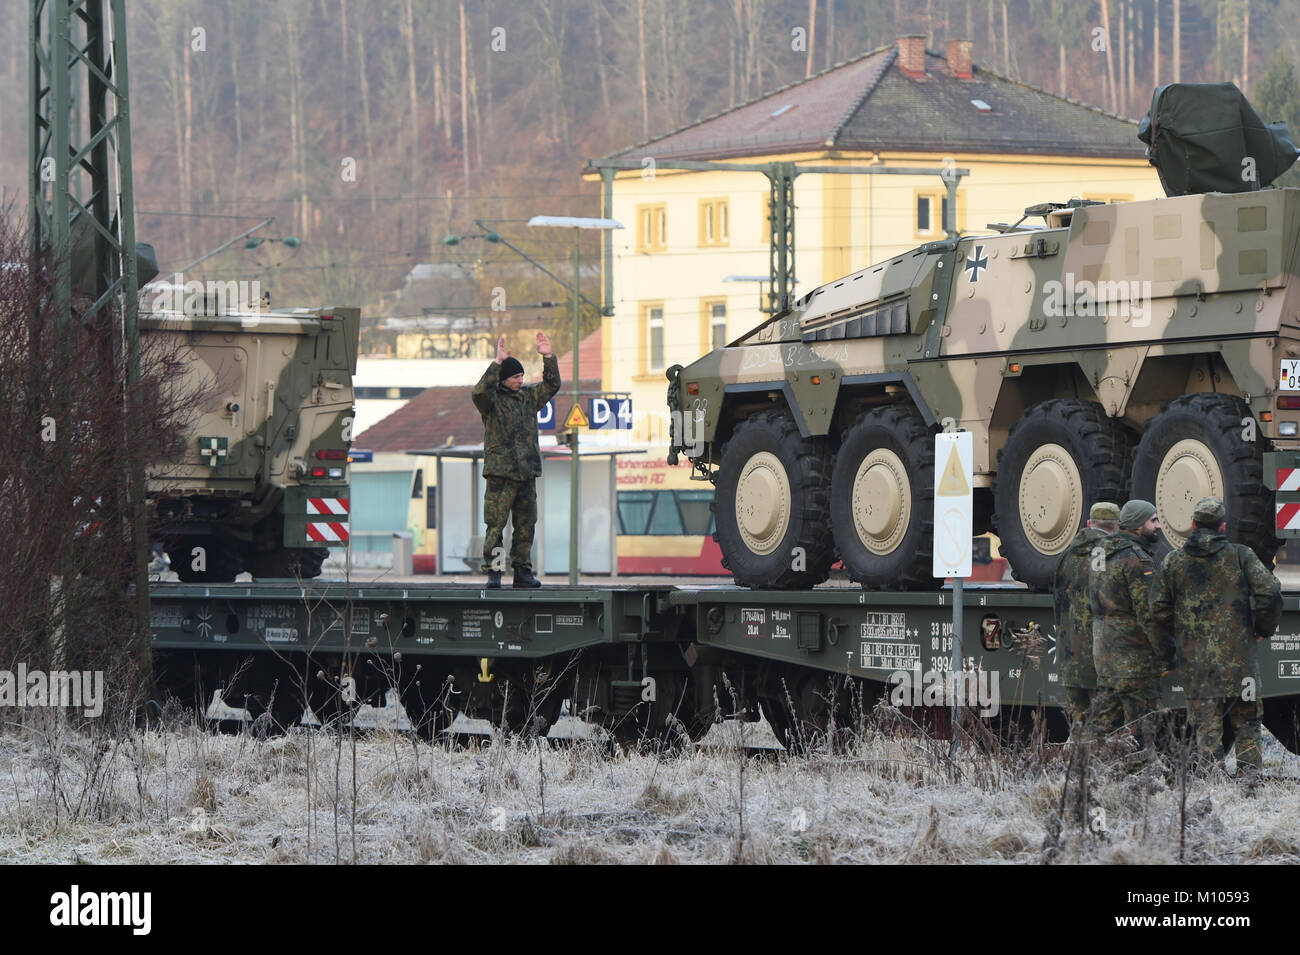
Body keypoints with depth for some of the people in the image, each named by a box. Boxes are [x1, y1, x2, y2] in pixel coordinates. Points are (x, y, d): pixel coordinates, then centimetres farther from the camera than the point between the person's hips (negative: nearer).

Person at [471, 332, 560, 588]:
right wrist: (497, 363, -27)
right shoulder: (493, 399, -3)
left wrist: (549, 358, 7)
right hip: (500, 473, -6)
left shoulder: (528, 396, 16)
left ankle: (522, 571, 14)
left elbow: (551, 386, 20)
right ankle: (493, 572, -4)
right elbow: (480, 393, -24)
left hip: (526, 472, 6)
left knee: (526, 525, 8)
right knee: (496, 524, -7)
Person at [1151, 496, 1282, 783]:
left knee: (1206, 726, 3)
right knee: (1245, 720, 10)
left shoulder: (1173, 561, 3)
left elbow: (1159, 608, 5)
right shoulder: (1241, 556, -2)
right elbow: (1269, 593, -9)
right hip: (1238, 657, -1)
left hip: (1195, 660, 1)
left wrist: (1175, 635, 20)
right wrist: (1263, 628, 6)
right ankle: (1249, 775, 4)